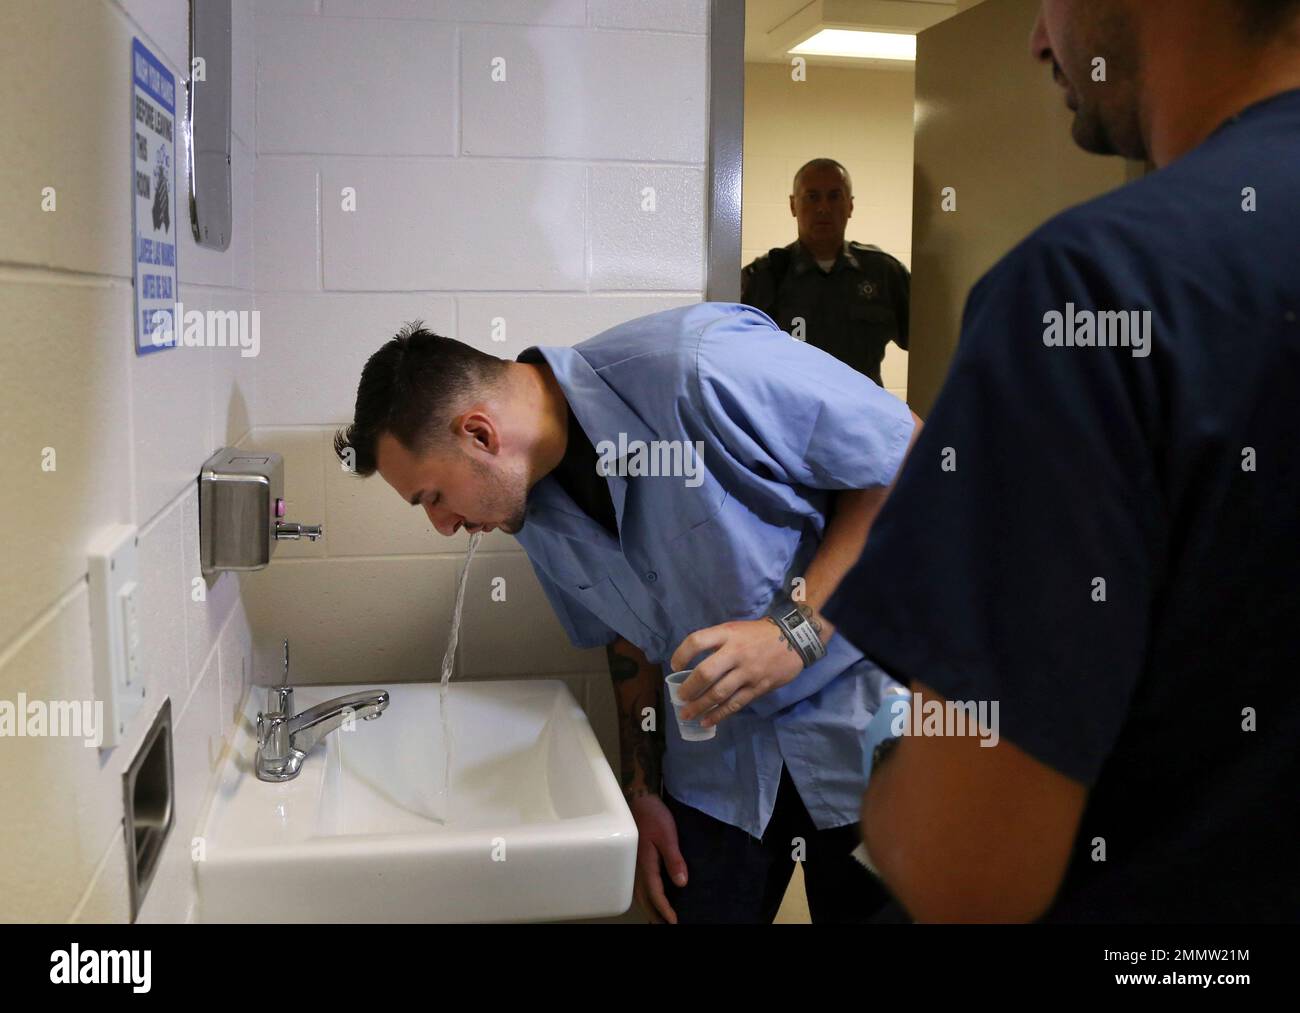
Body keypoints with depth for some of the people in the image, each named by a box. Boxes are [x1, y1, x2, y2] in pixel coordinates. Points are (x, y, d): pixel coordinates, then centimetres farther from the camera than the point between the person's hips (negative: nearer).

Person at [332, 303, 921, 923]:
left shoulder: (699, 368, -27)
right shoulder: (537, 514, -3)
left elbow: (909, 461, -20)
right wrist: (642, 791, 8)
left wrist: (797, 629, -26)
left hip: (862, 722, -5)